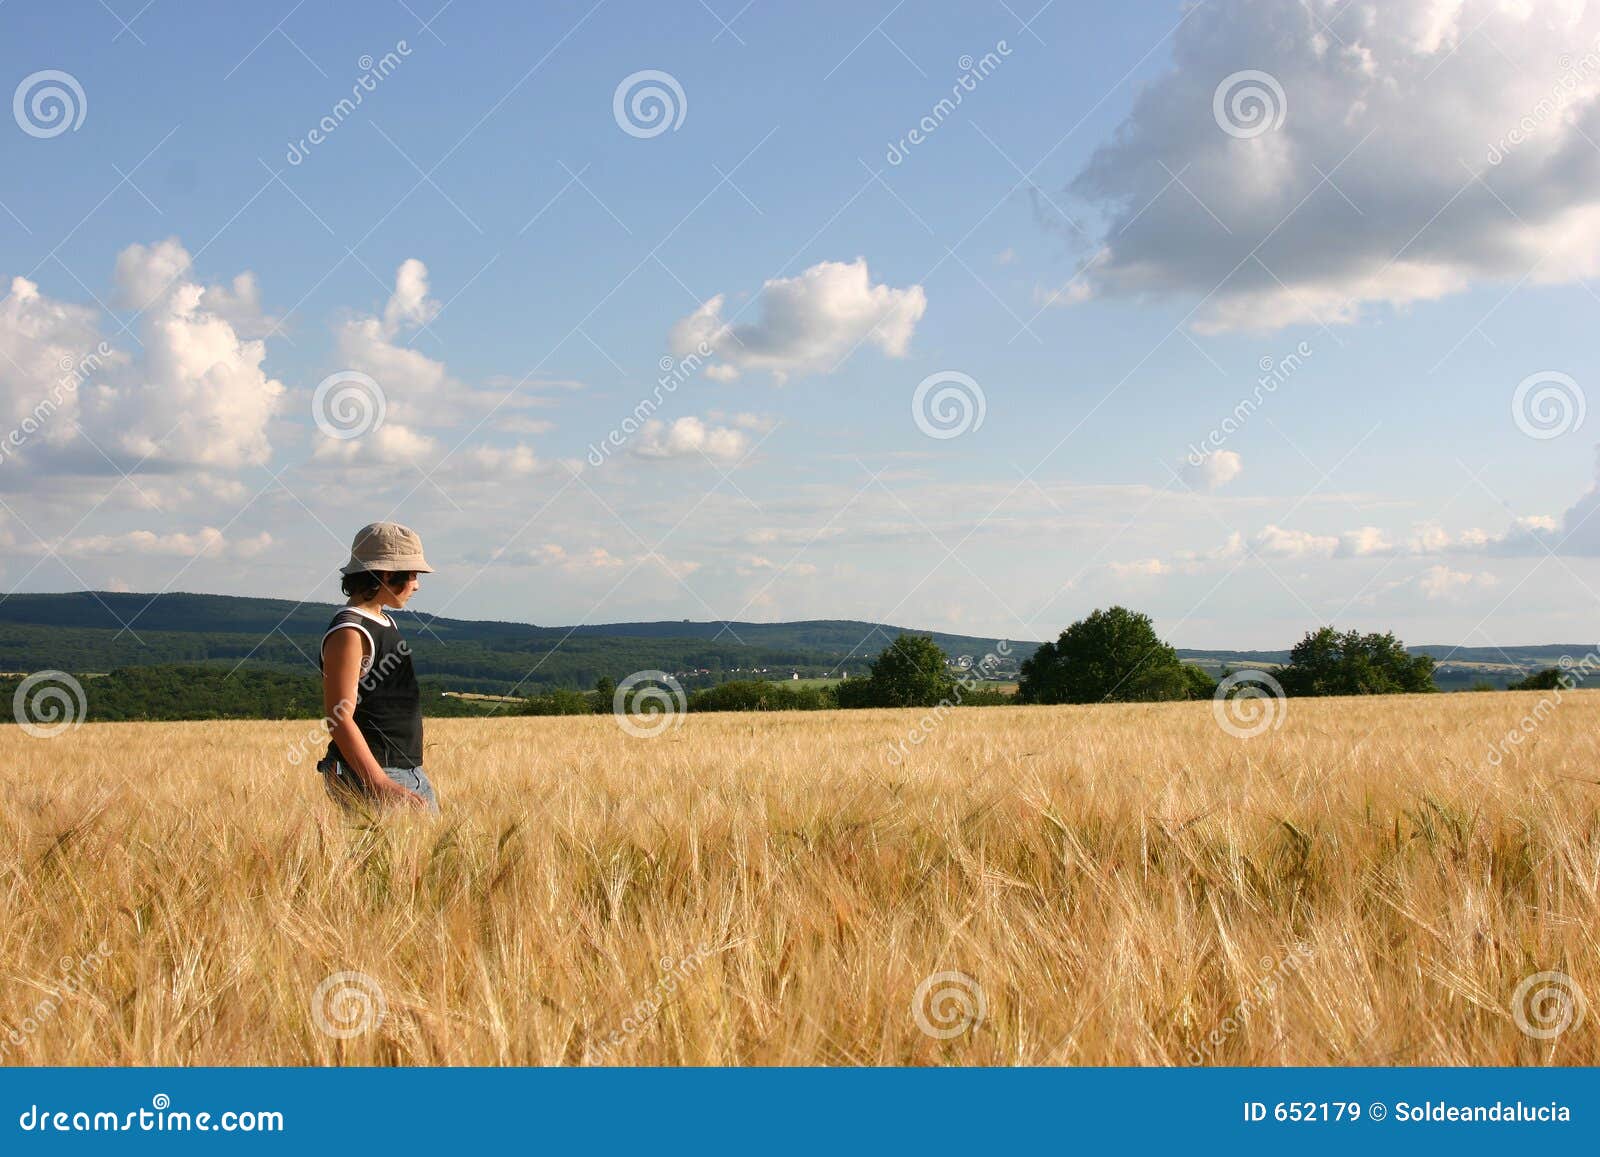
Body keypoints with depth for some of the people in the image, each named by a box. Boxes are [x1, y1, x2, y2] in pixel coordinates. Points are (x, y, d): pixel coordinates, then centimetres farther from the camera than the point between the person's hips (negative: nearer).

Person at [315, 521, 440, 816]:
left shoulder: (385, 621, 16)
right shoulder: (348, 633, -13)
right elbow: (338, 719, -19)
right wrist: (382, 786, -25)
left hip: (409, 771, 10)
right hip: (368, 774, -10)